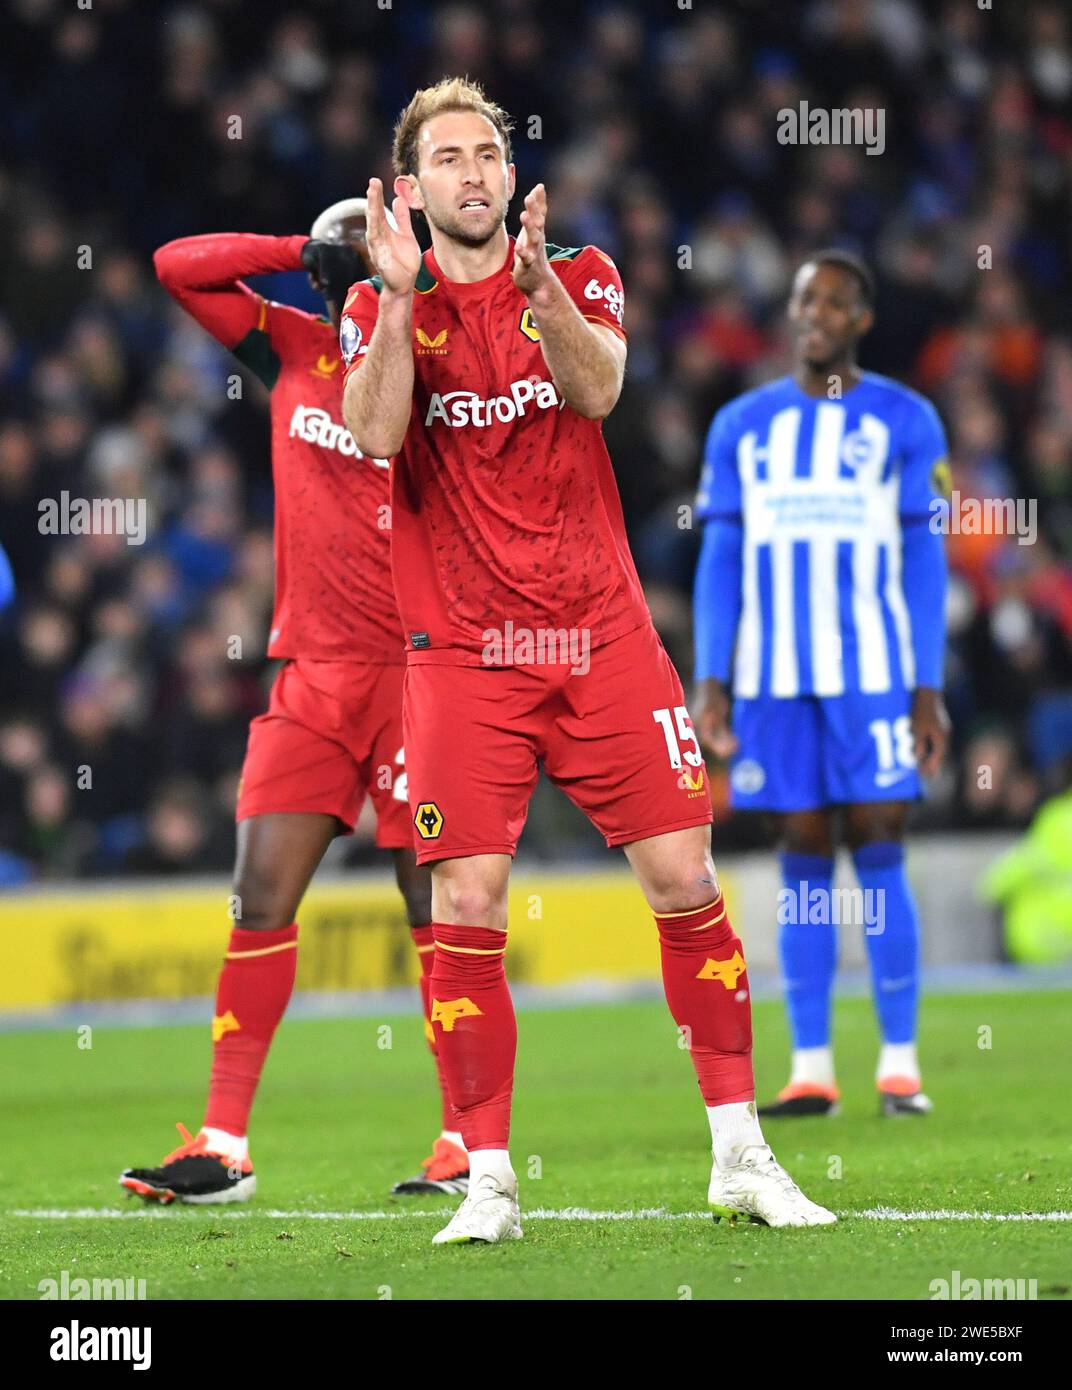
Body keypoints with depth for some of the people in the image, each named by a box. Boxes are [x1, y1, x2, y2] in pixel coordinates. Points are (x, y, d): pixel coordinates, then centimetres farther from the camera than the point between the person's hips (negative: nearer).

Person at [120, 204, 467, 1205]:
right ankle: (223, 1144, 2)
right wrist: (299, 252, -2)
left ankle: (469, 1138, 8)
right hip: (311, 673, 5)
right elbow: (178, 267, 8)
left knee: (435, 908, 0)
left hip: (413, 668, -5)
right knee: (261, 897, 0)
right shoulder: (296, 353, 7)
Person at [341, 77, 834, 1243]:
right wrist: (401, 296, -22)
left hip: (603, 634, 1)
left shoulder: (580, 275, 7)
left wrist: (534, 283, -29)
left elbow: (597, 387, -14)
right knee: (465, 907, -10)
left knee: (684, 881, -3)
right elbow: (373, 436, -13)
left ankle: (740, 1158, 7)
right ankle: (489, 1181, -2)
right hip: (462, 655, -1)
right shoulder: (382, 307, 6)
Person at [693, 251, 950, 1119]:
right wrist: (710, 682, 2)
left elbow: (926, 563, 3)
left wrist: (929, 691, -4)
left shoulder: (906, 422, 4)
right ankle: (811, 1070, 4)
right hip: (774, 680, 2)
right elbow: (720, 560, 11)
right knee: (803, 860, 3)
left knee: (878, 854, -6)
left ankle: (899, 1065, -3)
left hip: (874, 673, -2)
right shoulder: (743, 427, 11)